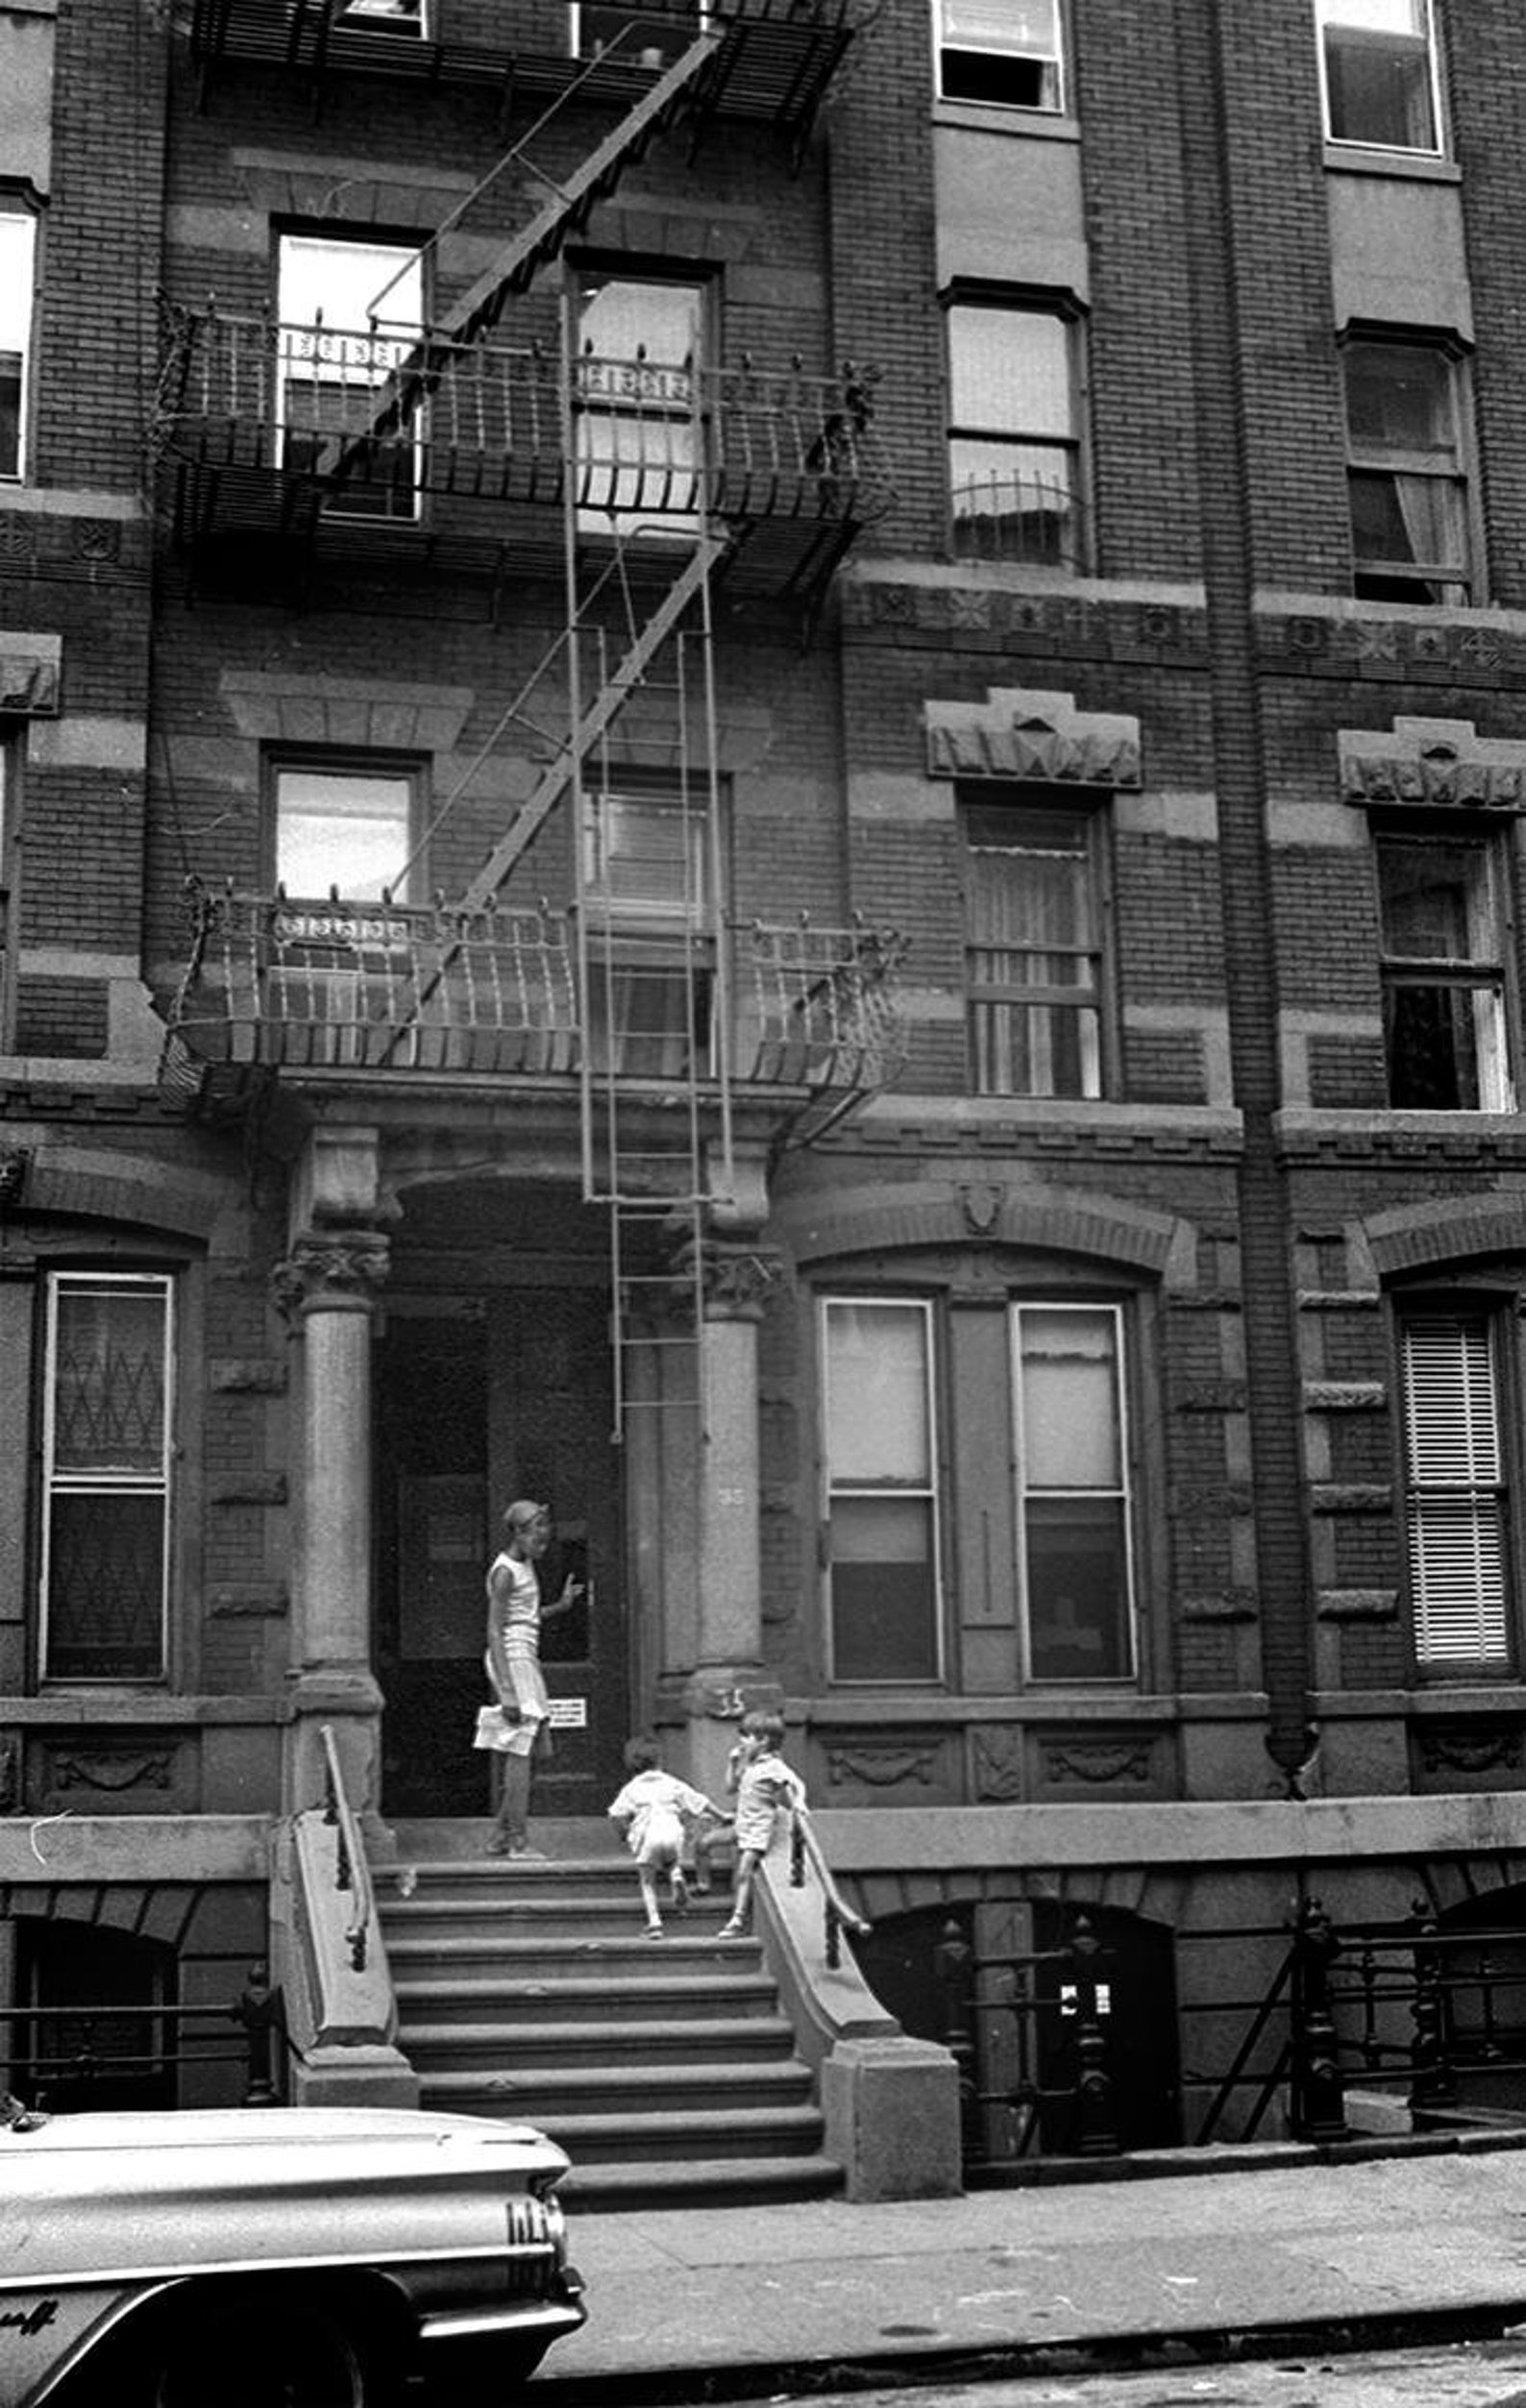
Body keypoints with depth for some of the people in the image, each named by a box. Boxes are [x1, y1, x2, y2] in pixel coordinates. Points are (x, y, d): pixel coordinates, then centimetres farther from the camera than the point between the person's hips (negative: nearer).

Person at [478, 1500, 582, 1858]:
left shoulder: (526, 1566, 16)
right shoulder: (505, 1572, -12)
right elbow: (495, 1632, -17)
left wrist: (559, 1606, 12)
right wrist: (507, 1692, -22)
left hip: (526, 1659, 9)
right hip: (512, 1659, -9)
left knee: (513, 1753, 9)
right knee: (519, 1751, -11)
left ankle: (500, 1836, 13)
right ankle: (518, 1841, -10)